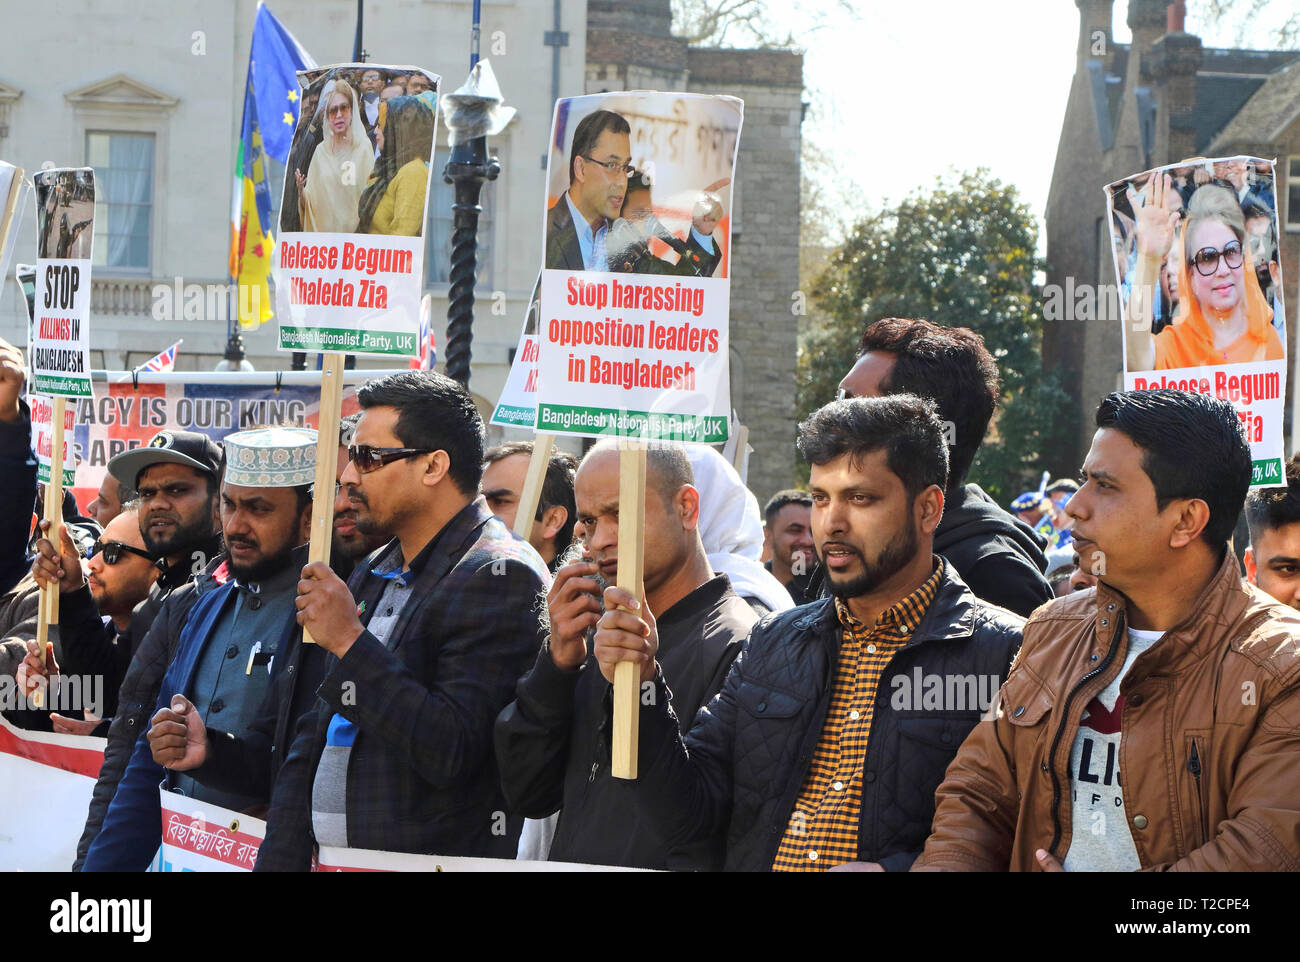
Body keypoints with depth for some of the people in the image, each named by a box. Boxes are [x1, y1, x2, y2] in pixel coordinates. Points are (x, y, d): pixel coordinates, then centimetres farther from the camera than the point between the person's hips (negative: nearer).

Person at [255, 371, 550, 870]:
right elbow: (311, 744, 15)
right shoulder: (372, 574, 15)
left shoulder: (501, 577, -13)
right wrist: (279, 860, 5)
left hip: (440, 858, -8)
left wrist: (349, 642, -18)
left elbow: (452, 754, -22)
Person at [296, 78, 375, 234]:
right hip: (322, 230, 2)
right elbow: (310, 202, 10)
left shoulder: (364, 147, -1)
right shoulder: (321, 151, 9)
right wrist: (301, 189, -9)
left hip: (354, 230, -2)